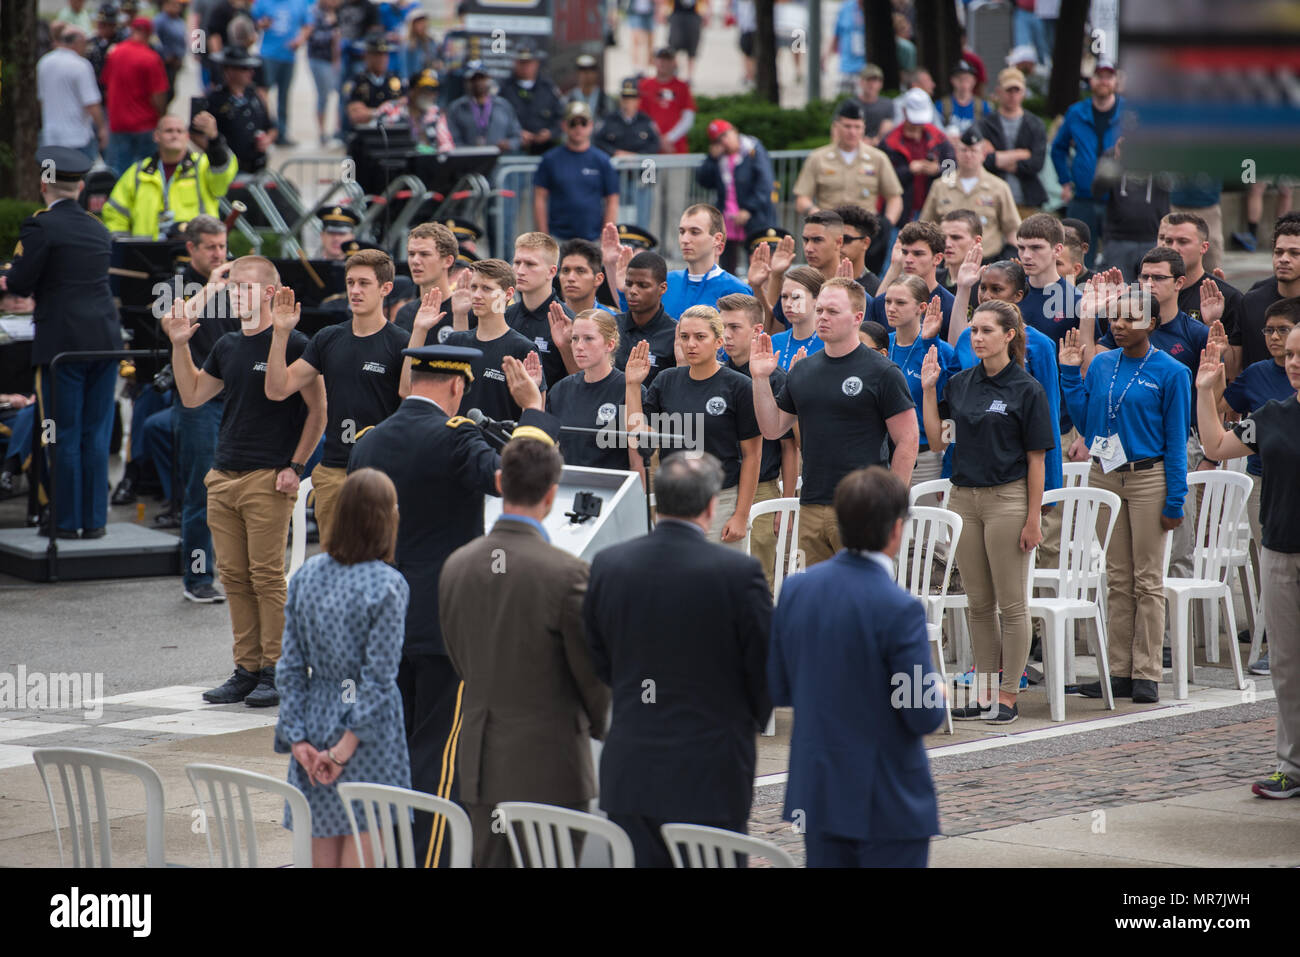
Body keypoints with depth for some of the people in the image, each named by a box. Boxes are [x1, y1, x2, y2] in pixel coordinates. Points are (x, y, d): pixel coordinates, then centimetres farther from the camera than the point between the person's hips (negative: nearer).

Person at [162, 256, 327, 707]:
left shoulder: (291, 344, -6)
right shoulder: (227, 347, 15)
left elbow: (318, 410, -6)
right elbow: (192, 396, 23)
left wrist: (295, 466, -10)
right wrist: (179, 345, 13)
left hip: (267, 479, -7)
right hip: (223, 477, 7)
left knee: (267, 576, -6)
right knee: (234, 577, 7)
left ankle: (276, 671, 1)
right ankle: (246, 670, 13)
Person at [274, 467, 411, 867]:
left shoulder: (307, 575, 1)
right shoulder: (387, 586, -14)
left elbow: (290, 666, 1)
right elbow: (378, 678, -16)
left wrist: (298, 740, 2)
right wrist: (345, 749, -11)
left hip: (316, 723, 5)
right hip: (367, 733, -5)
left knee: (322, 853, 12)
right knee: (361, 850, 1)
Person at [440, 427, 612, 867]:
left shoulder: (456, 565, 0)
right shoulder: (566, 572, -17)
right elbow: (591, 670, -7)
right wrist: (597, 724, 13)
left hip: (481, 763, 5)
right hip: (549, 762, -5)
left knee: (487, 860, 11)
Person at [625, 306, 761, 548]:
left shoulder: (739, 386, -5)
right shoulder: (666, 381, 9)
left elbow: (752, 455, -5)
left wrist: (741, 516, -9)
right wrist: (633, 385, -2)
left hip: (721, 501, -4)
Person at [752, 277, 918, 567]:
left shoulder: (882, 372, -5)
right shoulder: (802, 371, 13)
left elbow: (907, 441, -5)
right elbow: (772, 429, 17)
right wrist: (761, 379, 5)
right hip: (811, 508, 6)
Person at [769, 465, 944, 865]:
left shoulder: (796, 589, -2)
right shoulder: (899, 609, -20)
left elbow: (778, 690, 6)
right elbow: (924, 716, -17)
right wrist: (937, 692, 5)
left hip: (817, 791, 6)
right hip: (888, 802, -6)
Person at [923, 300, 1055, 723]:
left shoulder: (1026, 389, -6)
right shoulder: (960, 383, 9)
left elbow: (1036, 459, -7)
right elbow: (938, 442, 8)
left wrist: (1034, 518, -11)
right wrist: (928, 390, 1)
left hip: (1007, 498, -6)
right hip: (964, 498, 6)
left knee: (1011, 604, 1)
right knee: (978, 604, 10)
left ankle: (1008, 696, 7)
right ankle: (983, 692, 16)